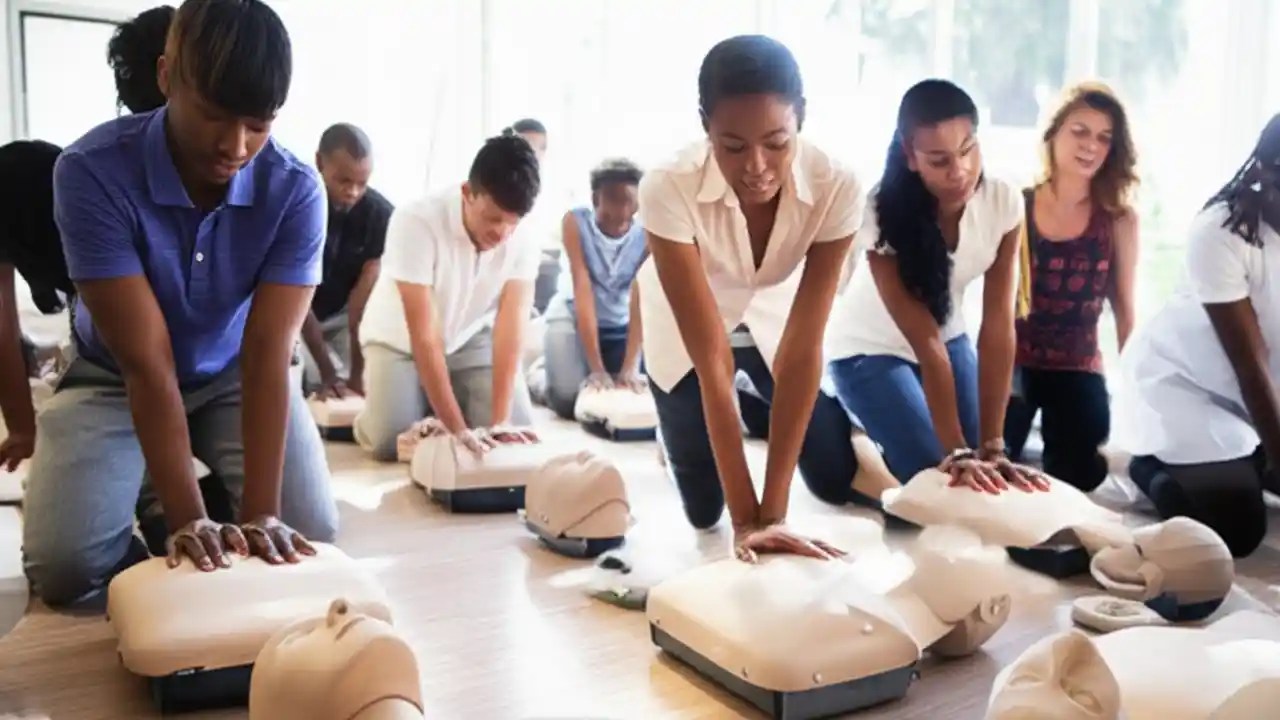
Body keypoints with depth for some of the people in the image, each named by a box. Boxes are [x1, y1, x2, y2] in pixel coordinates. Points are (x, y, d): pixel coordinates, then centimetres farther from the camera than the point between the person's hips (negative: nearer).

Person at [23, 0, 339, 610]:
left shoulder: (296, 190, -23)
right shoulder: (92, 171, -28)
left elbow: (268, 352, -26)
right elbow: (146, 361, -30)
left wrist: (260, 512, -35)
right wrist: (185, 518, -35)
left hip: (233, 377, 1)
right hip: (115, 379, -1)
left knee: (310, 537, -15)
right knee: (62, 563, -18)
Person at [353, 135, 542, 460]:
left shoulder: (524, 242, -22)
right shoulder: (416, 221, -33)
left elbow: (510, 330, -25)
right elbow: (424, 336, -34)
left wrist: (500, 421, -35)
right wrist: (457, 428, -38)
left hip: (470, 339, 3)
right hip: (400, 340, -3)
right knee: (389, 439, -23)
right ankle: (426, 403, 12)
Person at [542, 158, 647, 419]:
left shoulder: (645, 235, -17)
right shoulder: (575, 222, -21)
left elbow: (640, 302, -22)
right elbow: (583, 291, -26)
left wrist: (630, 367, -32)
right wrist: (596, 367, -31)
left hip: (620, 326, 2)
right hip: (572, 316, -2)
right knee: (568, 400, -19)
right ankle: (538, 376, 16)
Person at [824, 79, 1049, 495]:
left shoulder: (1003, 203, -20)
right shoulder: (883, 216, -31)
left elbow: (998, 326, -22)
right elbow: (925, 342, -31)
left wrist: (992, 448, -27)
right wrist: (958, 452, -34)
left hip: (950, 335, 4)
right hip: (870, 349, -4)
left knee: (986, 473, -2)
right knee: (938, 472, -13)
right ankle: (854, 432, 12)